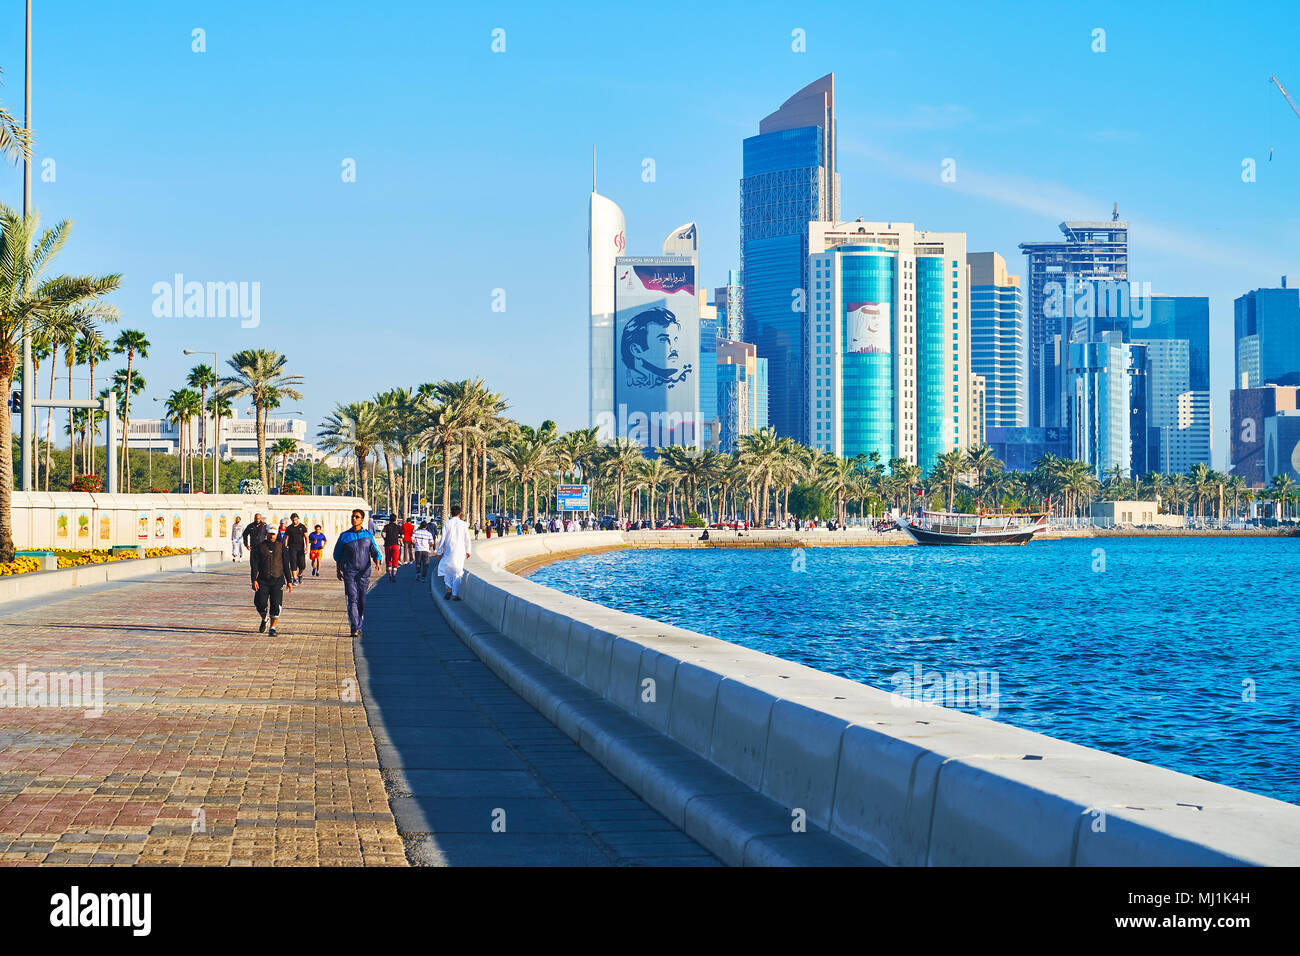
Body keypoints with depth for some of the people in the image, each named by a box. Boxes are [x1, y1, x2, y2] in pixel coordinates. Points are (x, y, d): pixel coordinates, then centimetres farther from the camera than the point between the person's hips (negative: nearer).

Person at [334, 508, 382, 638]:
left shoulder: (368, 535, 5)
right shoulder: (344, 536, 3)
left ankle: (359, 626, 23)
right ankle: (355, 628, -17)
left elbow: (375, 552, 4)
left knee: (362, 601, 7)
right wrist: (338, 570, 14)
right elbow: (337, 554, 14)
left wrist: (377, 563, -16)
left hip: (364, 572, 2)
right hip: (349, 572, -2)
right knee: (352, 599, -13)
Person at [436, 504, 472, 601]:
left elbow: (443, 539, -3)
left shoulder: (447, 524, -4)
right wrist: (468, 551, 15)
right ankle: (455, 595, 2)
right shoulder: (463, 524, -1)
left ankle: (449, 589, 2)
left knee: (446, 569, 18)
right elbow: (467, 539, 3)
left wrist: (439, 552, 5)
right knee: (457, 572, 4)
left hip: (449, 551, -1)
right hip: (460, 551, 1)